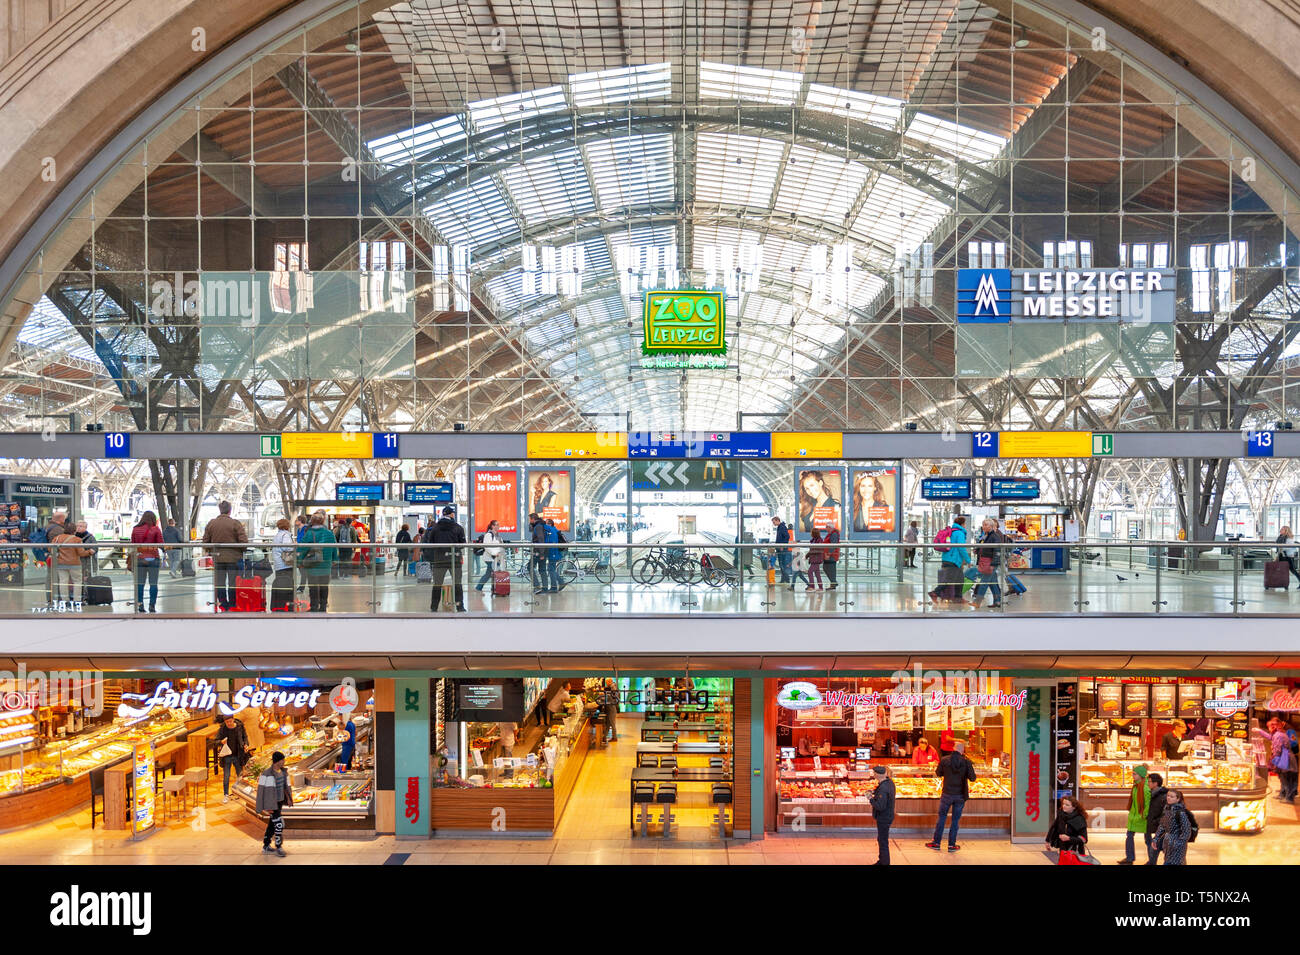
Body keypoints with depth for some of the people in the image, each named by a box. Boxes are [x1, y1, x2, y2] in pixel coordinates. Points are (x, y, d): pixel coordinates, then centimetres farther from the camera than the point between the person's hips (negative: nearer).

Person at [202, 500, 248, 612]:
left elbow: (205, 541, 3)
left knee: (219, 583, 10)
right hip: (234, 558, -3)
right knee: (233, 583, 5)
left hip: (217, 558, 3)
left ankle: (222, 606, 12)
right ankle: (232, 606, 9)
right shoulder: (236, 523, -10)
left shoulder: (211, 523, 1)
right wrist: (242, 552, 6)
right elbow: (243, 541, -12)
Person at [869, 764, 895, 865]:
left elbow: (880, 806, -31)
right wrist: (874, 793, 5)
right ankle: (881, 860, 37)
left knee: (883, 842, 2)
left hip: (883, 819, -10)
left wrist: (871, 799, -17)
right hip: (888, 816, 10)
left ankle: (885, 862, 12)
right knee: (881, 840, 24)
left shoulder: (883, 788, -30)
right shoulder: (890, 782, 1)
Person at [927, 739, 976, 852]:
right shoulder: (967, 762, -11)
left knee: (942, 817, 13)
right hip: (960, 795, 0)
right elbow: (972, 778, -5)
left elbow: (938, 773, 5)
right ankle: (952, 845, 14)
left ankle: (936, 843, 16)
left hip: (947, 794, 0)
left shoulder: (944, 760, -9)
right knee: (956, 820, 11)